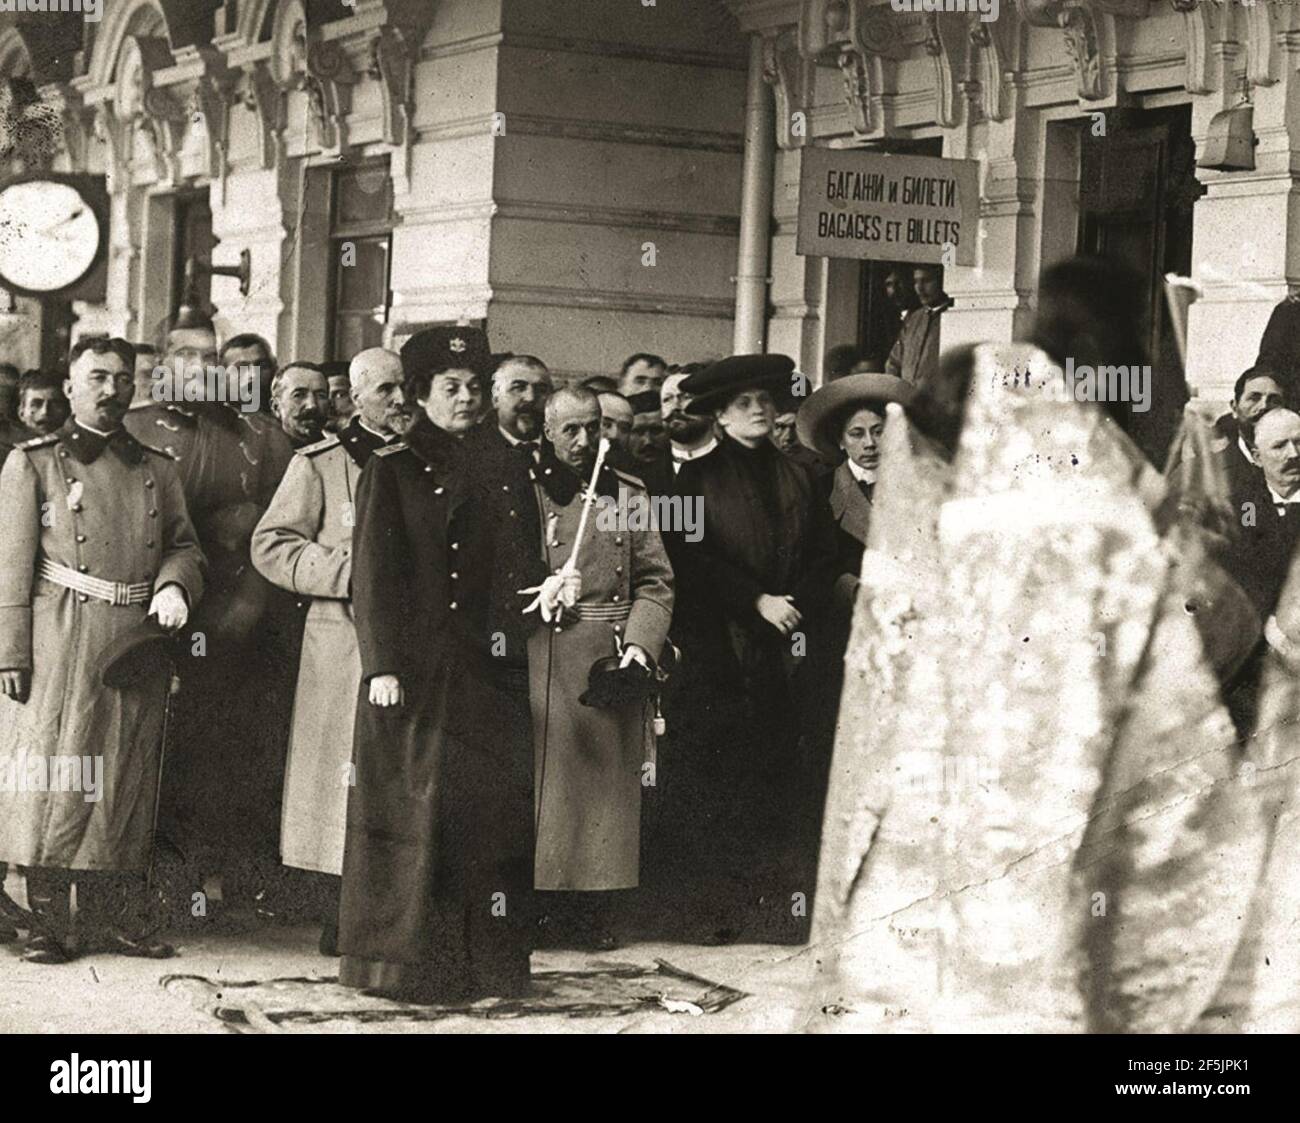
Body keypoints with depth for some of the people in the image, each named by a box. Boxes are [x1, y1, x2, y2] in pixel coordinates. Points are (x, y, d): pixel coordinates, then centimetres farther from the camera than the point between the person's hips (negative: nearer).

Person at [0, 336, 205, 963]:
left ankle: (111, 916, 15)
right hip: (59, 651, -4)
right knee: (55, 783, -4)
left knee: (125, 785, 7)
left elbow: (185, 546, 17)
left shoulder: (157, 470, 15)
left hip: (138, 646, 4)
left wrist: (175, 585, -7)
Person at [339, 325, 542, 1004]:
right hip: (414, 669, -4)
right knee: (415, 807, -4)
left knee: (493, 808, 2)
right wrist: (382, 665, -11)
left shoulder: (501, 471, 15)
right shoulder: (393, 470, 2)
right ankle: (406, 962, 2)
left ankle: (486, 961, 8)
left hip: (483, 671, 4)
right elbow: (373, 574, -4)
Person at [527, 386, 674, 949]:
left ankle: (596, 913, 10)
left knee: (607, 790, 2)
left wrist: (640, 644, -5)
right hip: (542, 664, -2)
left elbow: (656, 584, 9)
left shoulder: (629, 496, 11)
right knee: (542, 781, -4)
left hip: (611, 663, 2)